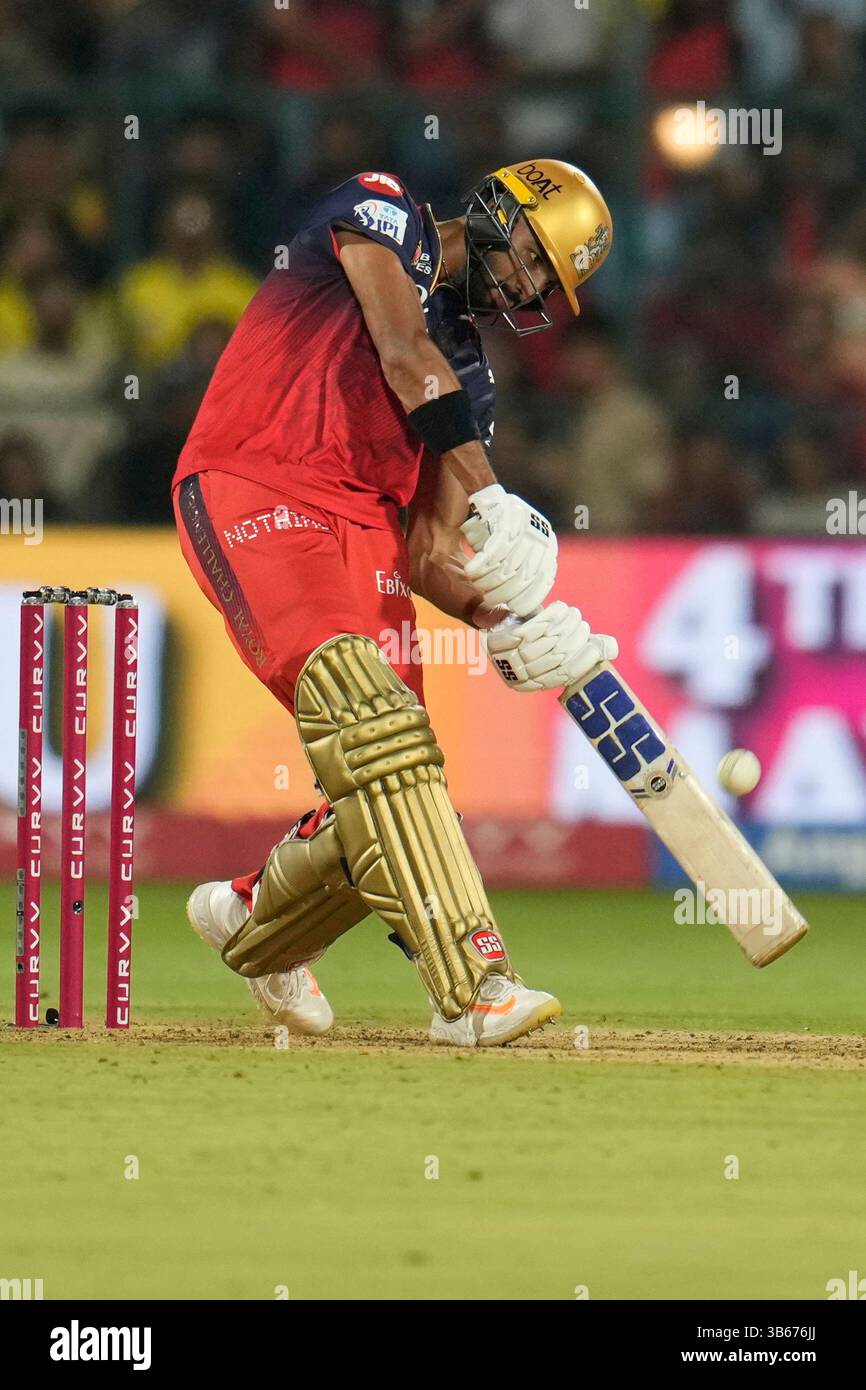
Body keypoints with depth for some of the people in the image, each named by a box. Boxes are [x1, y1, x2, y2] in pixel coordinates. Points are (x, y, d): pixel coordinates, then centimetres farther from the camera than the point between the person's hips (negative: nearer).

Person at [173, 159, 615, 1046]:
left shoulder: (466, 376, 22)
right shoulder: (384, 215, 5)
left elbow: (427, 551, 14)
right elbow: (404, 356, -13)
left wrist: (502, 622, -7)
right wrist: (490, 500, -21)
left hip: (363, 531, 8)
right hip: (250, 499, -8)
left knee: (386, 781, -1)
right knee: (371, 717, -26)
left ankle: (255, 926, 31)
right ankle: (469, 987, -37)